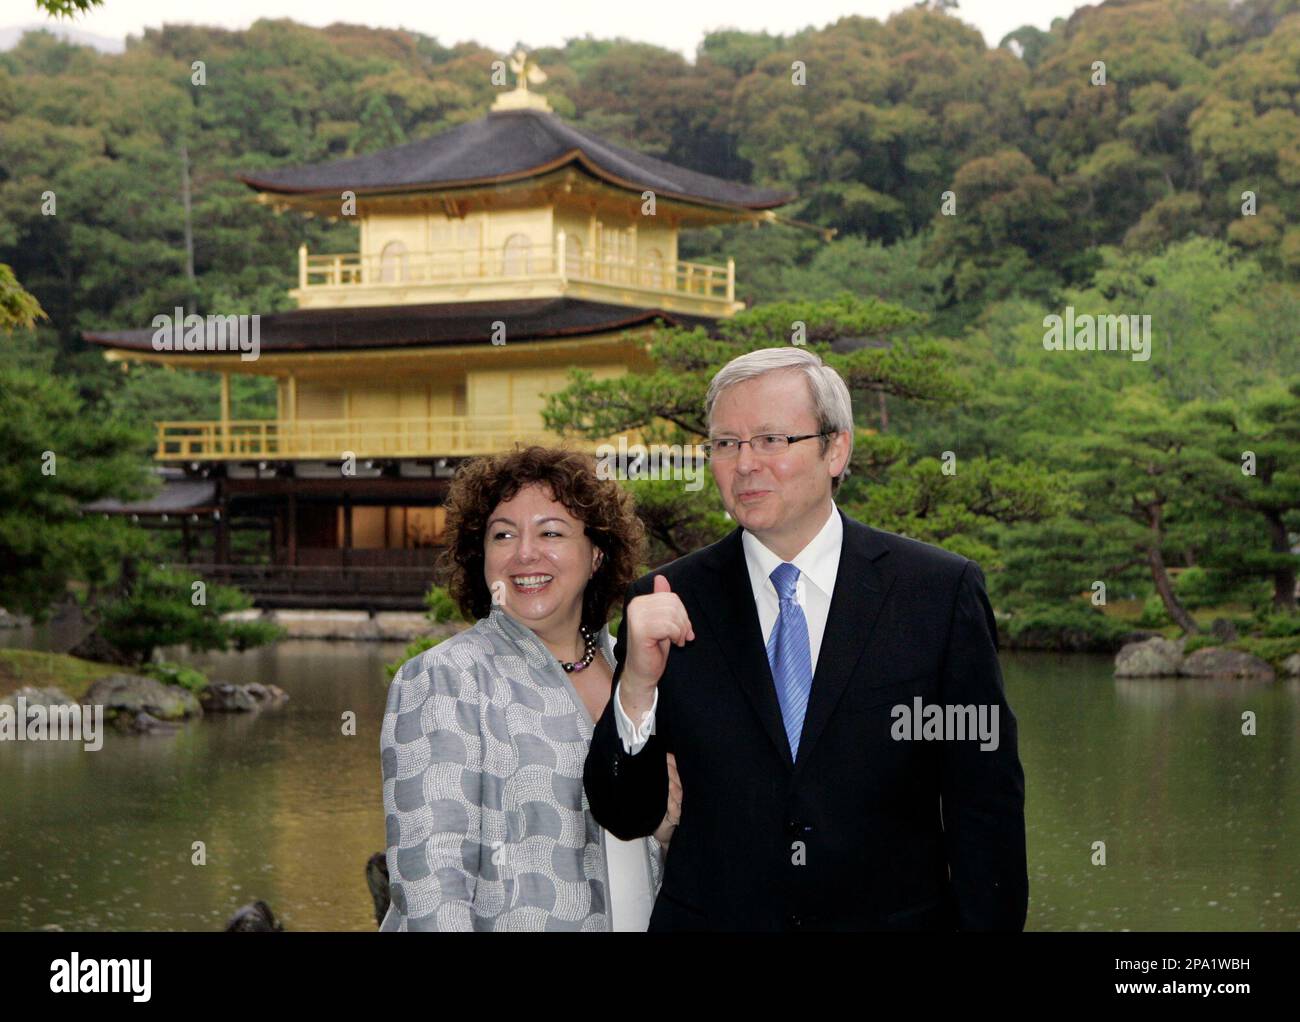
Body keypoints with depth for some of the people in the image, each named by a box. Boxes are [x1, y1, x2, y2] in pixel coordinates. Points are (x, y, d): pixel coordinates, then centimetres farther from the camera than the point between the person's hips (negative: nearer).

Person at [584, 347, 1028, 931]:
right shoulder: (667, 604, -3)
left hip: (893, 917, -1)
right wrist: (638, 684, -20)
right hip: (713, 917, 1)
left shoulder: (943, 591, -7)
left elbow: (987, 808, -5)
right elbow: (625, 818, -5)